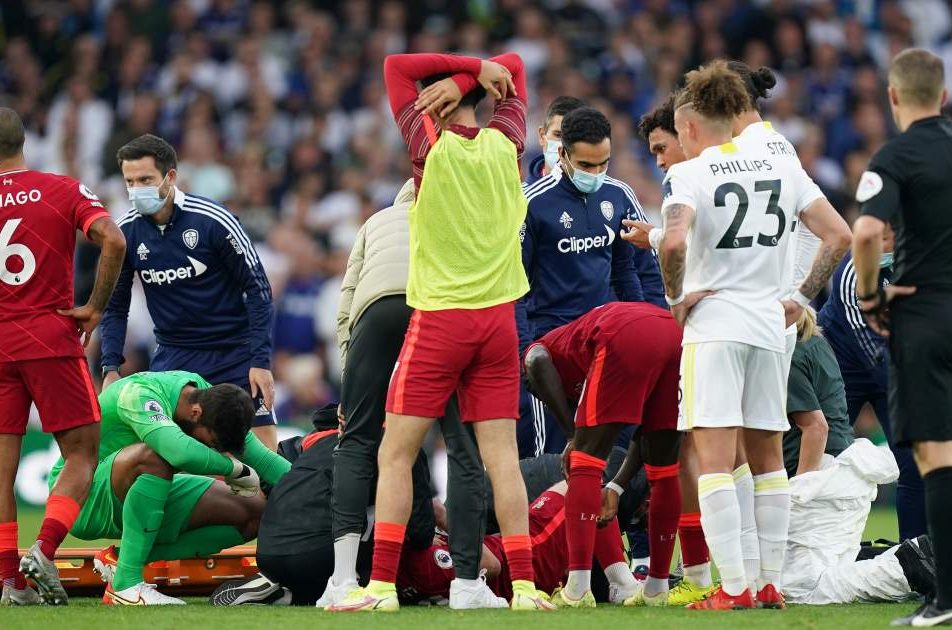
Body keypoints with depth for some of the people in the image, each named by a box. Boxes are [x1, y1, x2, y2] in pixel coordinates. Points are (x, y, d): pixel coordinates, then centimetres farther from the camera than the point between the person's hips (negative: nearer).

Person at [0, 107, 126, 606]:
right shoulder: (64, 191, 1)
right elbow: (112, 240, -13)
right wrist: (95, 307, -5)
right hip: (52, 339, -2)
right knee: (82, 453, 5)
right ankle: (43, 551, -14)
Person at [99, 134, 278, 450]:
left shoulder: (213, 220, -17)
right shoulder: (126, 231, -7)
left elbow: (258, 290, -11)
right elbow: (115, 305, 5)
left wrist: (260, 361, -16)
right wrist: (111, 369, -7)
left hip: (235, 351, -3)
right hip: (173, 355, 3)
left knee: (264, 445, -6)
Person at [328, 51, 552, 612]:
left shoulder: (431, 145, -6)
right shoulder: (506, 144, 3)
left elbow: (395, 67, 4)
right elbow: (513, 70, 19)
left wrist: (478, 69, 0)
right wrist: (470, 77, 1)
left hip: (439, 318, -4)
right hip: (499, 316, 4)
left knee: (396, 455, 1)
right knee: (502, 457, 2)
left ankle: (382, 585, -5)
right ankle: (525, 584, -4)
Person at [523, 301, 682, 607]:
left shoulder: (540, 349, 30)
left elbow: (539, 363, 0)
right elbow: (645, 430, 38)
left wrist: (573, 433, 4)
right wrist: (618, 487, 41)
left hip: (627, 340, -6)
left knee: (586, 463, 2)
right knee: (664, 469, 19)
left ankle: (578, 590, -7)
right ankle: (656, 588, 26)